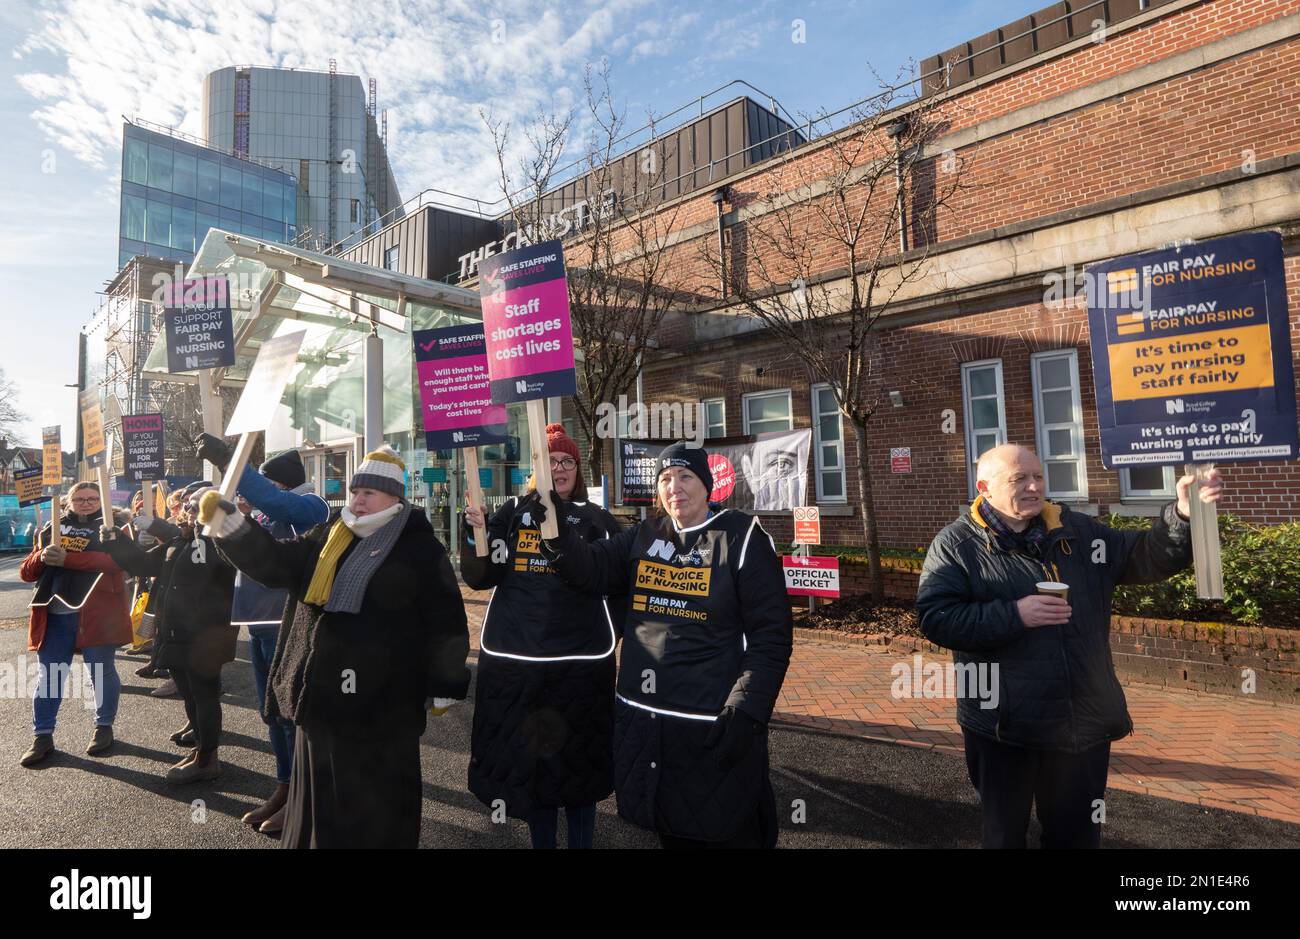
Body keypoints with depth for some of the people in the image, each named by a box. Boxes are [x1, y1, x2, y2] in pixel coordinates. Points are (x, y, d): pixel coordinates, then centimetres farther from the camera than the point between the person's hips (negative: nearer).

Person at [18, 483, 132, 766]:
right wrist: (41, 557, -11)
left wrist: (67, 558, -23)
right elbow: (26, 573, 11)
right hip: (54, 616, 4)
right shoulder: (52, 529, 15)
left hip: (96, 613, -4)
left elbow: (117, 559, -17)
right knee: (47, 677, 8)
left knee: (102, 673, 6)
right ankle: (42, 736, 19)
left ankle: (104, 727, 22)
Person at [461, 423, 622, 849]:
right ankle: (541, 840, 30)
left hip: (580, 658, -1)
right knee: (527, 758, 11)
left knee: (578, 758, 7)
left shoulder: (596, 519, 3)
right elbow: (479, 578, 2)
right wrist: (473, 535, -13)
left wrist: (615, 632, -1)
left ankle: (581, 840, 26)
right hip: (515, 655, 2)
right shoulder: (512, 514, 7)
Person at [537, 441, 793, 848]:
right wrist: (559, 529, -20)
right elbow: (590, 569, -3)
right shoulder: (643, 537, 9)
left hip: (714, 725, -5)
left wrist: (745, 712, -18)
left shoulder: (742, 538, -7)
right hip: (644, 721, 5)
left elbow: (771, 636, -10)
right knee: (671, 832, 21)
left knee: (726, 833, 10)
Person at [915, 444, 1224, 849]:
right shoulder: (955, 544, -10)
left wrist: (1183, 515, -9)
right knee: (1004, 832, 16)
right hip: (1004, 729, -4)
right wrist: (1014, 615, -24)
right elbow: (935, 618, -17)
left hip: (1085, 724, 4)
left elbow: (1146, 559, 8)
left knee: (1078, 834, 21)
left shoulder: (1078, 531, 7)